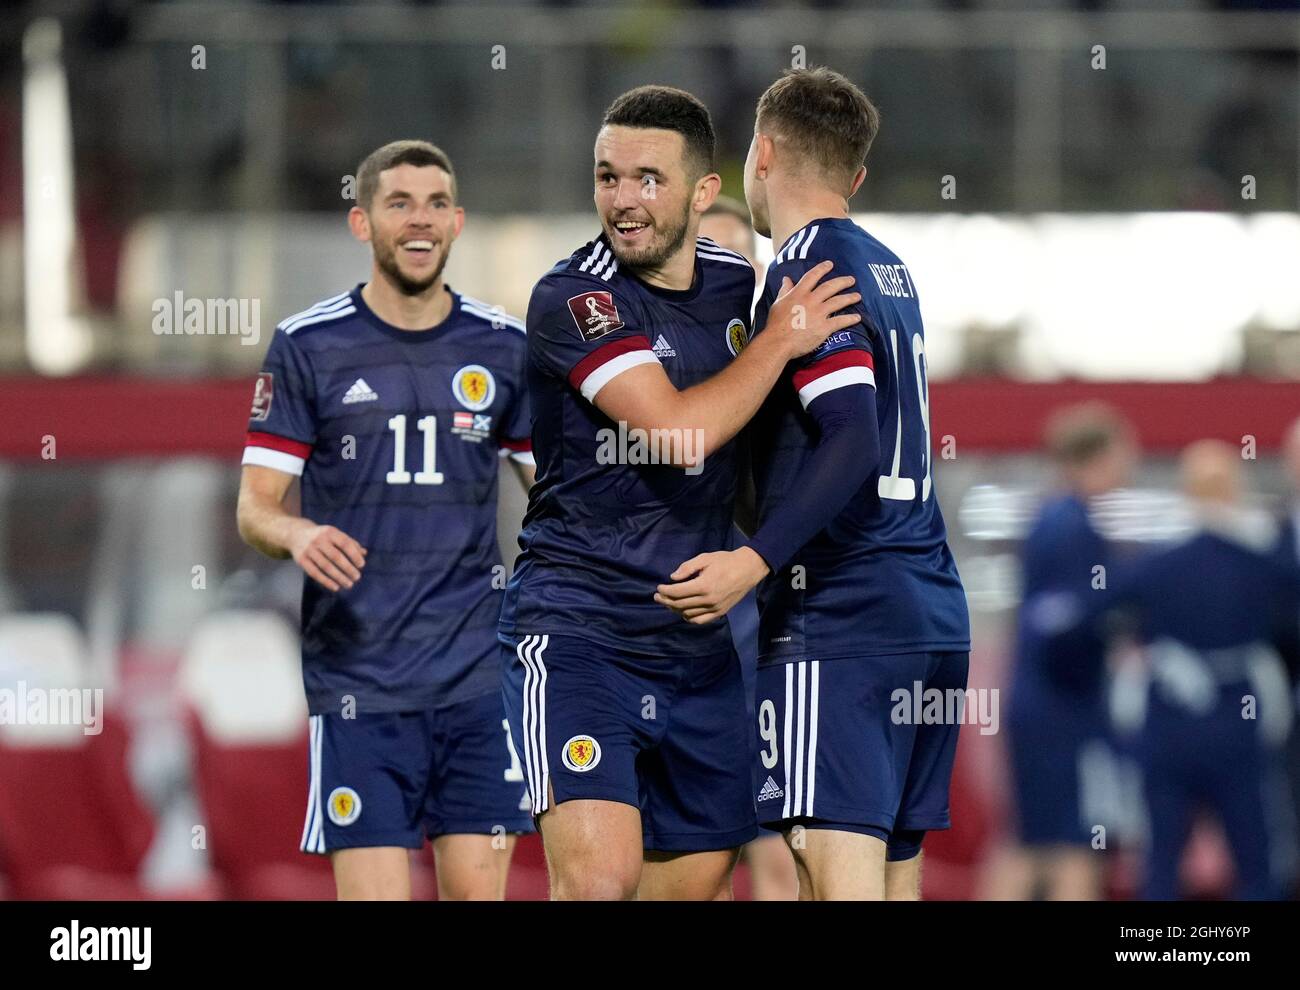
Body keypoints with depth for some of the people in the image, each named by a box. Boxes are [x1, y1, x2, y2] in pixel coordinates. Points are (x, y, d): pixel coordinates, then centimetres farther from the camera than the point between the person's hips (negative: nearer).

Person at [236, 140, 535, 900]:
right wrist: (297, 534, -22)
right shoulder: (307, 347, 1)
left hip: (479, 674, 2)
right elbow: (255, 507, 1)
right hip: (359, 683, -2)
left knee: (478, 888, -1)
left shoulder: (505, 347, 7)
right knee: (374, 892, -8)